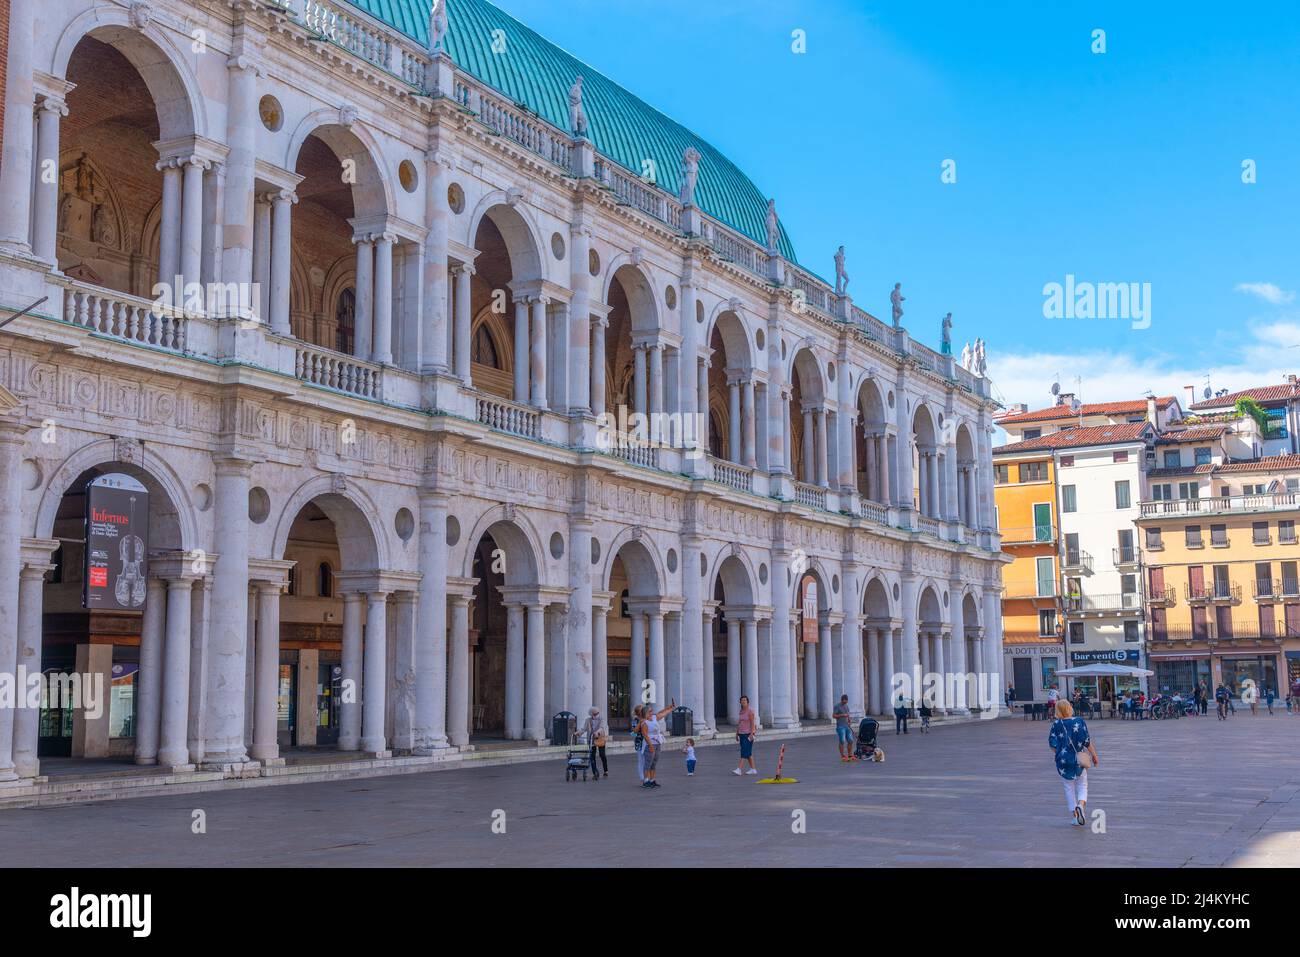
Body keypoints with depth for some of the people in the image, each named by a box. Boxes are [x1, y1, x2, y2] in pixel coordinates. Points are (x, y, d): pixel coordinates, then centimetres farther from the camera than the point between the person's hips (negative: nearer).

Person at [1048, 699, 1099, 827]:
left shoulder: (1056, 725, -6)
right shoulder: (1080, 722, -7)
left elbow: (1053, 744, -6)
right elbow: (1087, 741, -7)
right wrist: (1094, 756, 2)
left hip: (1063, 760, 0)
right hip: (1079, 759, 0)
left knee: (1069, 788, 12)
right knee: (1082, 785, 14)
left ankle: (1075, 816, 9)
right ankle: (1081, 804, -15)